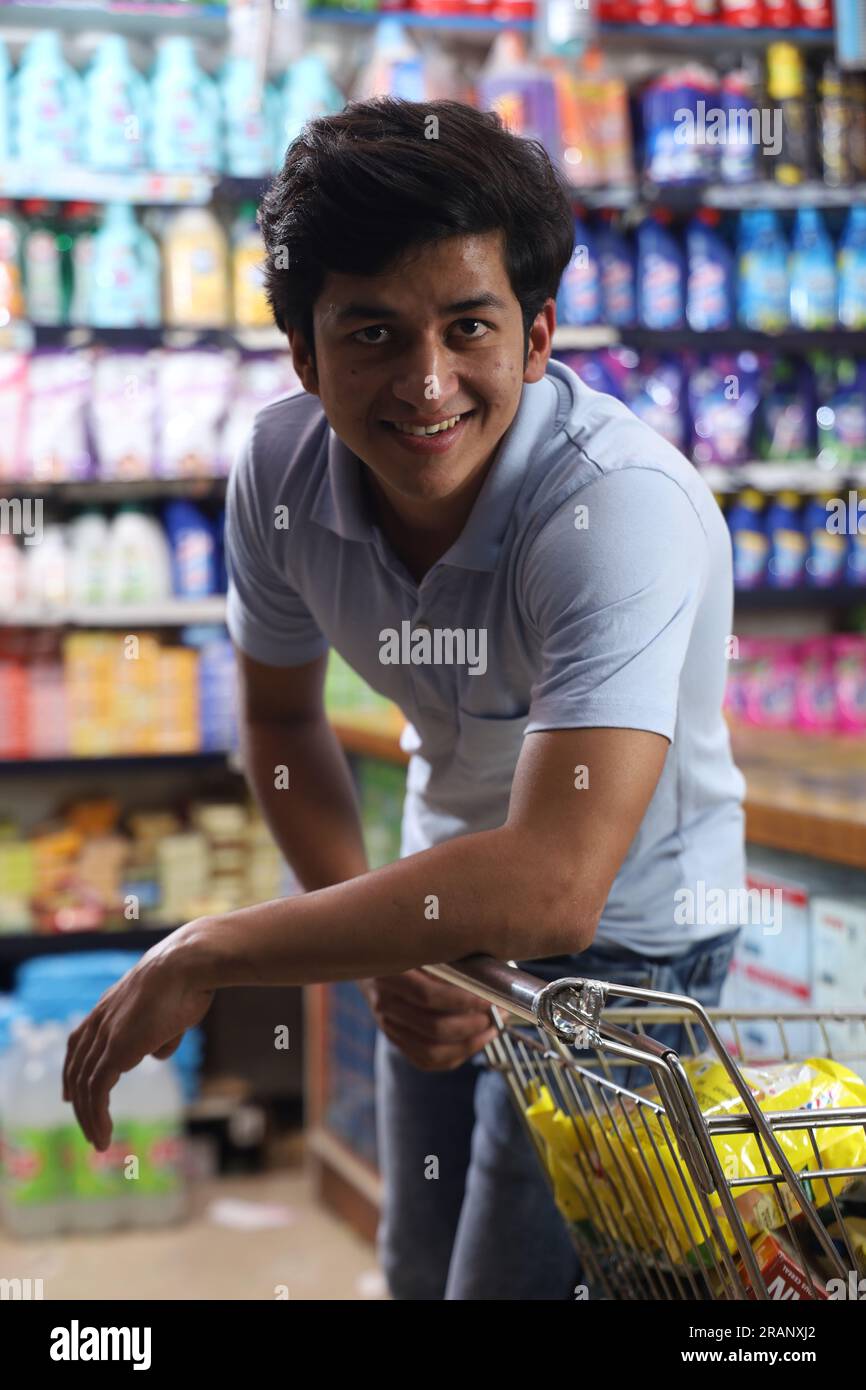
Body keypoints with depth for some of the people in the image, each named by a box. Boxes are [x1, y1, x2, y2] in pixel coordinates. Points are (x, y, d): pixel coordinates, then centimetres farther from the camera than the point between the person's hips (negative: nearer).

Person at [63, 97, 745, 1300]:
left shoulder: (624, 508, -36)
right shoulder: (284, 468, -17)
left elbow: (551, 887, -45)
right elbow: (282, 722, 1)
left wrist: (206, 955, -37)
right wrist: (381, 952, -14)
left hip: (616, 940, -6)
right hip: (442, 900, 6)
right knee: (417, 1267, 23)